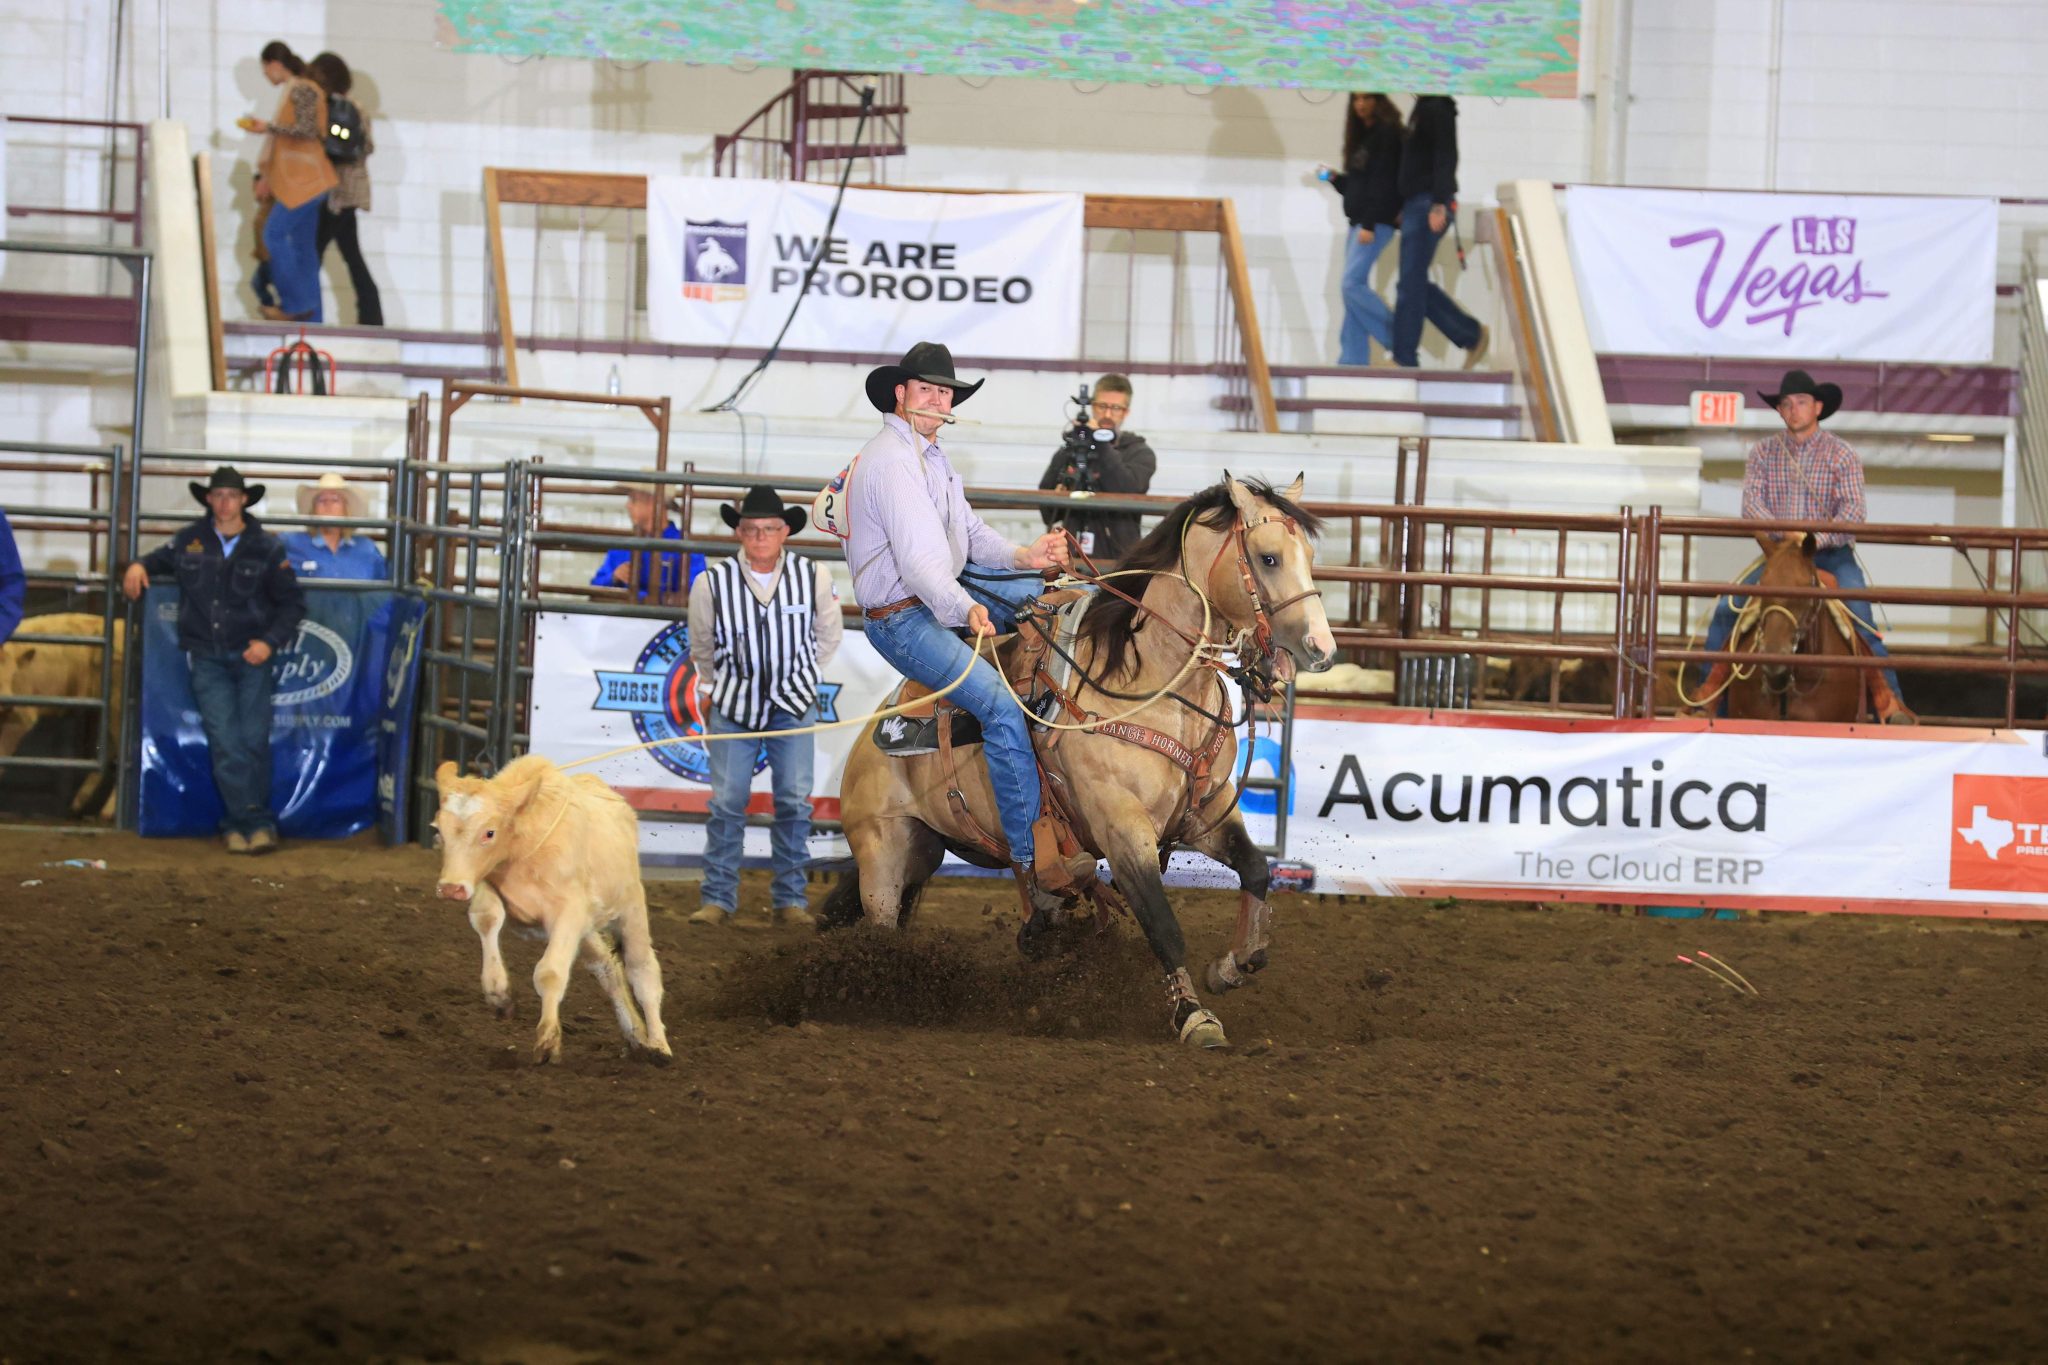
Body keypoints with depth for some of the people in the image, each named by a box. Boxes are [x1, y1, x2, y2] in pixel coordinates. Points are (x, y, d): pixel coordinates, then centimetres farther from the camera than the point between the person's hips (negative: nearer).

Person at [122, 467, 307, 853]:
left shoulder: (267, 548, 0)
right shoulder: (190, 542, 5)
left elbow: (292, 604, 4)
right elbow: (158, 560, 25)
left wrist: (270, 641, -10)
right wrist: (138, 567, 2)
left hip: (251, 657, -1)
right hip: (207, 658, 1)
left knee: (254, 739, -5)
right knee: (225, 741, -9)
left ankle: (240, 824, 5)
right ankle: (255, 822, -5)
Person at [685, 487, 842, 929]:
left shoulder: (813, 577, -9)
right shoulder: (712, 583, -12)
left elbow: (827, 636, 10)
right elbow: (702, 648, 7)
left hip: (794, 703, 1)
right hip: (733, 704, -1)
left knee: (795, 801, -2)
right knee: (727, 801, -3)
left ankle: (790, 900, 6)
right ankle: (718, 899, 3)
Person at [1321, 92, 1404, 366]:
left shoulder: (1387, 134, -8)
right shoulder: (1362, 135, 18)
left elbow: (1384, 182, -16)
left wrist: (1369, 224, -20)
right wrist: (1335, 179, 5)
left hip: (1377, 221, -9)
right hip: (1357, 221, 9)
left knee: (1353, 284, -16)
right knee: (1354, 288, 5)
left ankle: (1398, 341, -8)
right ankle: (1353, 360, 4)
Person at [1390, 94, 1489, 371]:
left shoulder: (1437, 110, -10)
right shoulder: (1424, 109, 18)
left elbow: (1446, 159, -18)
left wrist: (1439, 204, -24)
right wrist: (1405, 208, 22)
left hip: (1428, 203, -10)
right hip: (1416, 203, 10)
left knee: (1410, 283, -7)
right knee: (1415, 283, 10)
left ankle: (1404, 358, -4)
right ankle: (1472, 335, 15)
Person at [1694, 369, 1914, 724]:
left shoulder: (1842, 454, 1)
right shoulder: (1763, 452, 8)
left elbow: (1852, 510, -10)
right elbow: (1752, 502, -4)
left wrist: (1817, 538, -28)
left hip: (1831, 553, -2)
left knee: (1859, 613, -26)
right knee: (1726, 608, -15)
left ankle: (1889, 701, -25)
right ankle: (1710, 693, -4)